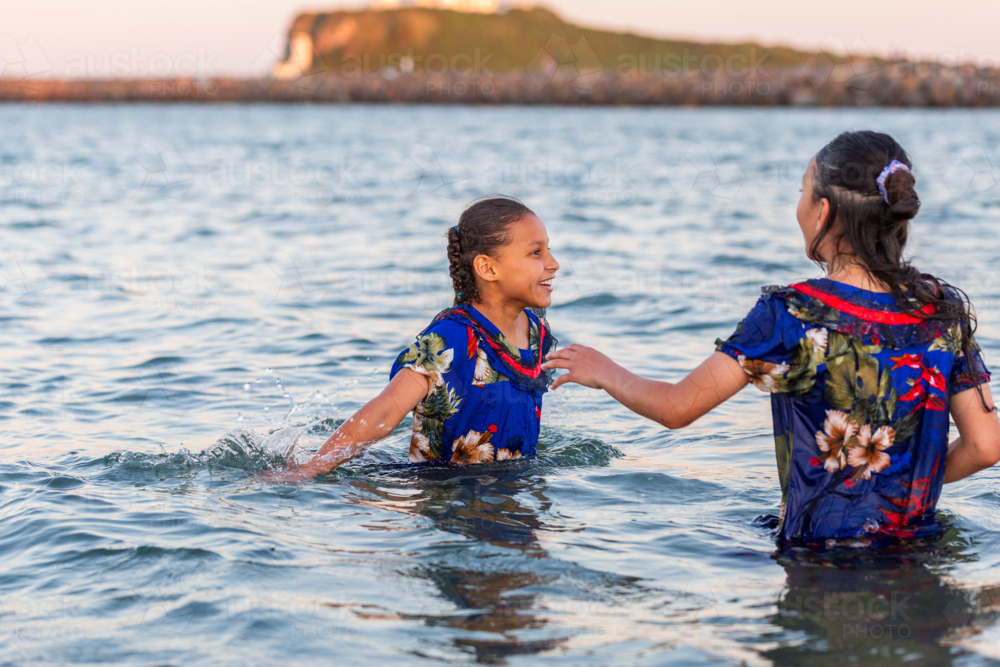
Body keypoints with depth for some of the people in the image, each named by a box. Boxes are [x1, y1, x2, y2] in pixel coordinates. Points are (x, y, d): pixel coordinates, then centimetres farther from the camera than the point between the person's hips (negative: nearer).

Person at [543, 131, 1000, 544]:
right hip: (916, 548, 5)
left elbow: (675, 409, -10)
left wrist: (605, 373, 10)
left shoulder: (793, 315, -15)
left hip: (821, 549, -5)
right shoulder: (945, 310, -2)